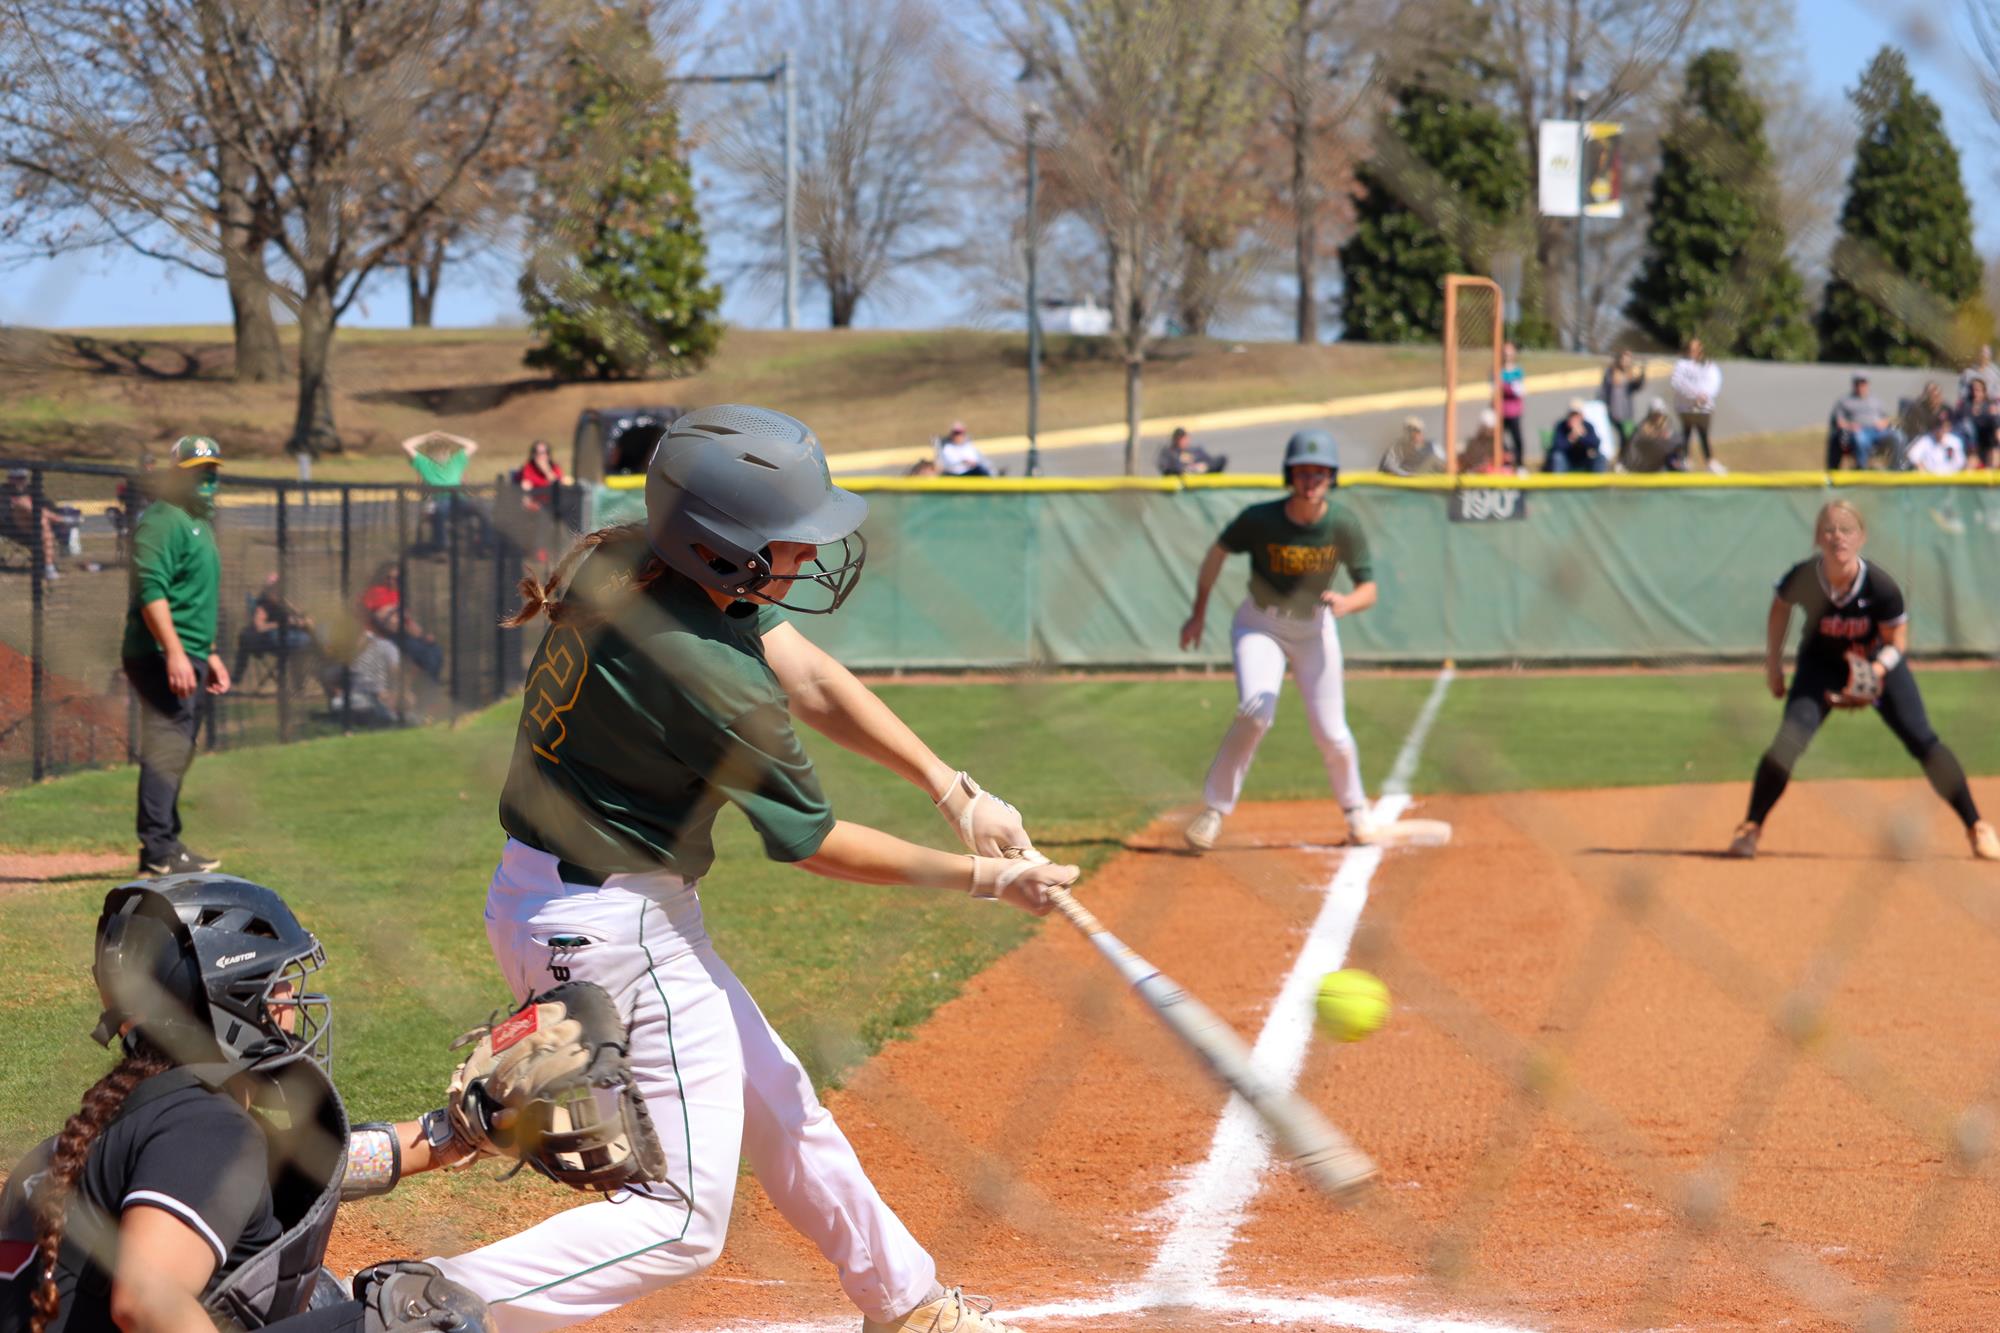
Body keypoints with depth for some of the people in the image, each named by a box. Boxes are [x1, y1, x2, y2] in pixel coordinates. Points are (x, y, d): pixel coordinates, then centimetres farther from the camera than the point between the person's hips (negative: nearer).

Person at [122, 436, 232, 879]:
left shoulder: (199, 522, 21)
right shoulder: (163, 520, -12)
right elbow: (151, 591, -21)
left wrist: (210, 654, 26)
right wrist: (175, 652, -28)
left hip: (189, 657, 10)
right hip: (162, 656, -10)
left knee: (177, 752, 13)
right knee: (166, 747, -12)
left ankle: (166, 844, 19)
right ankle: (158, 850, -13)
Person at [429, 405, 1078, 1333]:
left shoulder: (628, 562, -4)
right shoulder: (709, 675, -28)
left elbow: (809, 682, -1)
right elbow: (817, 844, -15)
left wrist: (955, 791, -8)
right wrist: (984, 878, -4)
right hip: (616, 930, -10)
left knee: (772, 1099, 25)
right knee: (684, 1219, -5)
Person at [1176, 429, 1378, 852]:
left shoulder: (1343, 527, -19)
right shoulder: (1259, 520, -22)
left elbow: (1368, 590, -12)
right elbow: (1218, 552, -4)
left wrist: (1345, 604, -35)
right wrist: (1198, 613, 0)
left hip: (1314, 628, 2)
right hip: (1259, 625, -2)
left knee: (1330, 731, 0)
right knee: (1256, 710, -25)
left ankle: (1355, 810, 29)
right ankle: (1215, 809, -12)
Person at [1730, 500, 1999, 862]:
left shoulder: (1880, 585, -30)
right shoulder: (1802, 579, -27)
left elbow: (1897, 641, -14)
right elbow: (1780, 607, -2)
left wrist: (1876, 669, -34)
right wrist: (1773, 664, 3)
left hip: (1879, 661, 0)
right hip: (1822, 665, 1)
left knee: (1923, 743, -7)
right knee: (1788, 741, -17)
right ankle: (1751, 828, -1)